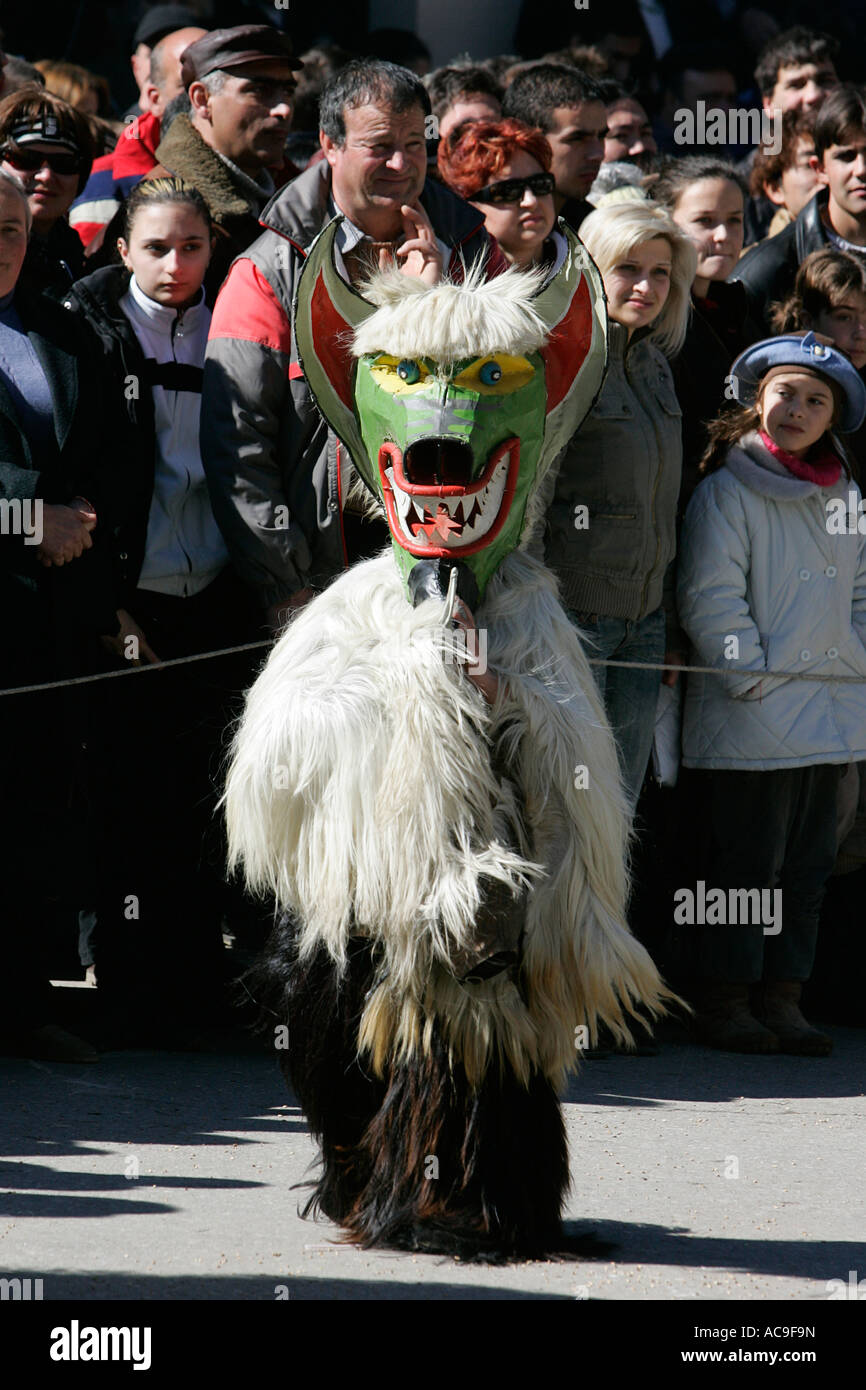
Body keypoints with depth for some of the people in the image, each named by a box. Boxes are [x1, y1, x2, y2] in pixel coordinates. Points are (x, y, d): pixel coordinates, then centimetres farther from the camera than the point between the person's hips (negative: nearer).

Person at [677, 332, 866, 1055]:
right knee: (747, 861, -4)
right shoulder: (727, 491, -5)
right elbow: (711, 599, -10)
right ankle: (726, 1002, 3)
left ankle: (782, 996, 14)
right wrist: (754, 680, -14)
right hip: (753, 718, -6)